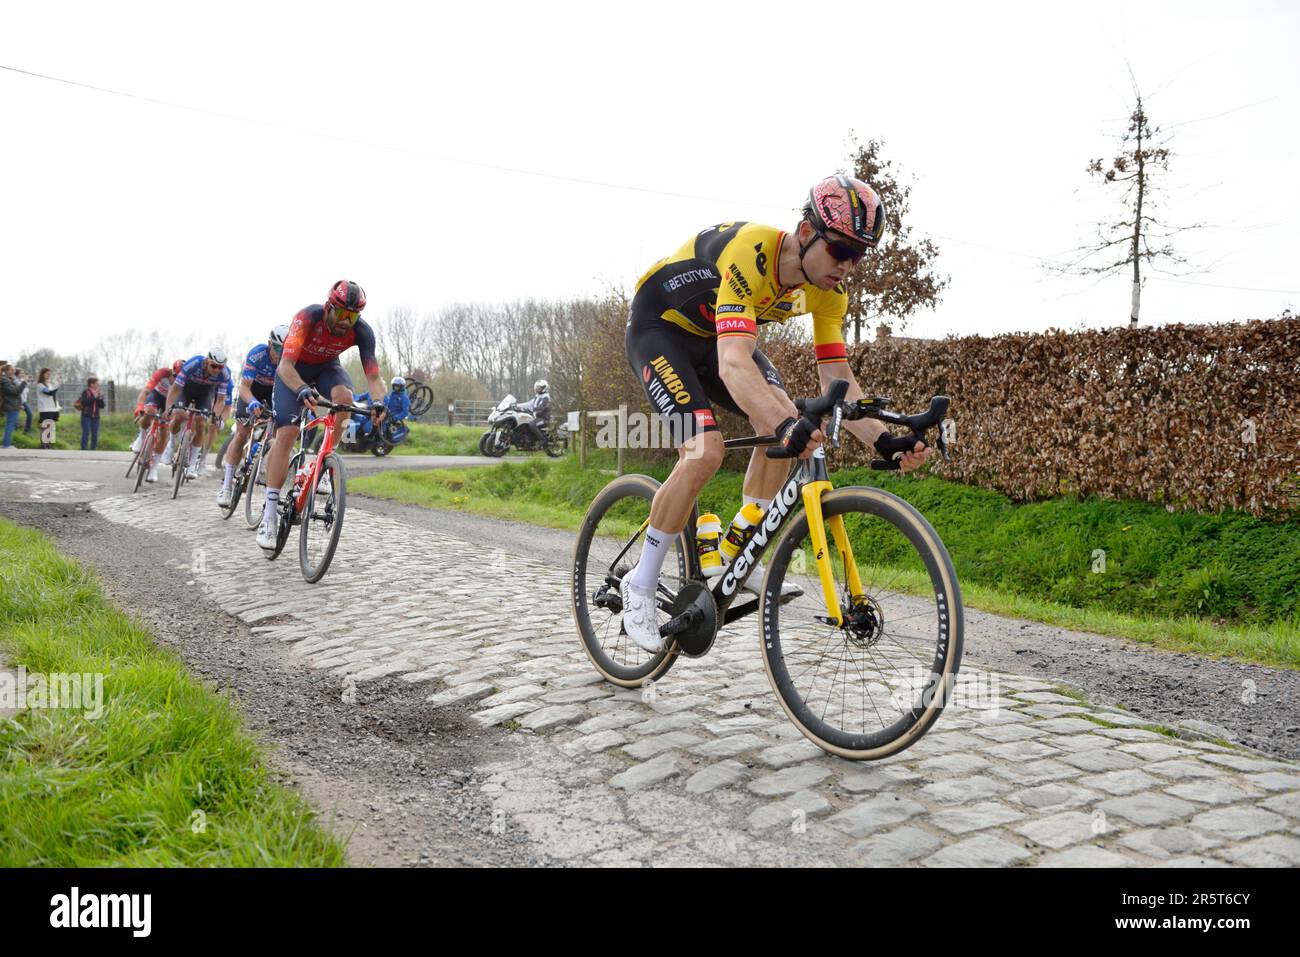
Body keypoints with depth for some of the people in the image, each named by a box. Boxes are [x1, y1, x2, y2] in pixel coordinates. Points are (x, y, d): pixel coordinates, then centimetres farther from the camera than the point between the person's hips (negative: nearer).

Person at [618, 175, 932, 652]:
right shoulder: (750, 253, -37)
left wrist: (884, 440, -28)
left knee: (784, 419, -14)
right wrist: (787, 427, -63)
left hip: (713, 333, 7)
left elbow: (837, 379, -13)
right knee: (704, 451, -25)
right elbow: (733, 364, -49)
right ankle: (640, 585, -8)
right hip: (658, 327, -7)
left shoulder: (828, 290, -14)